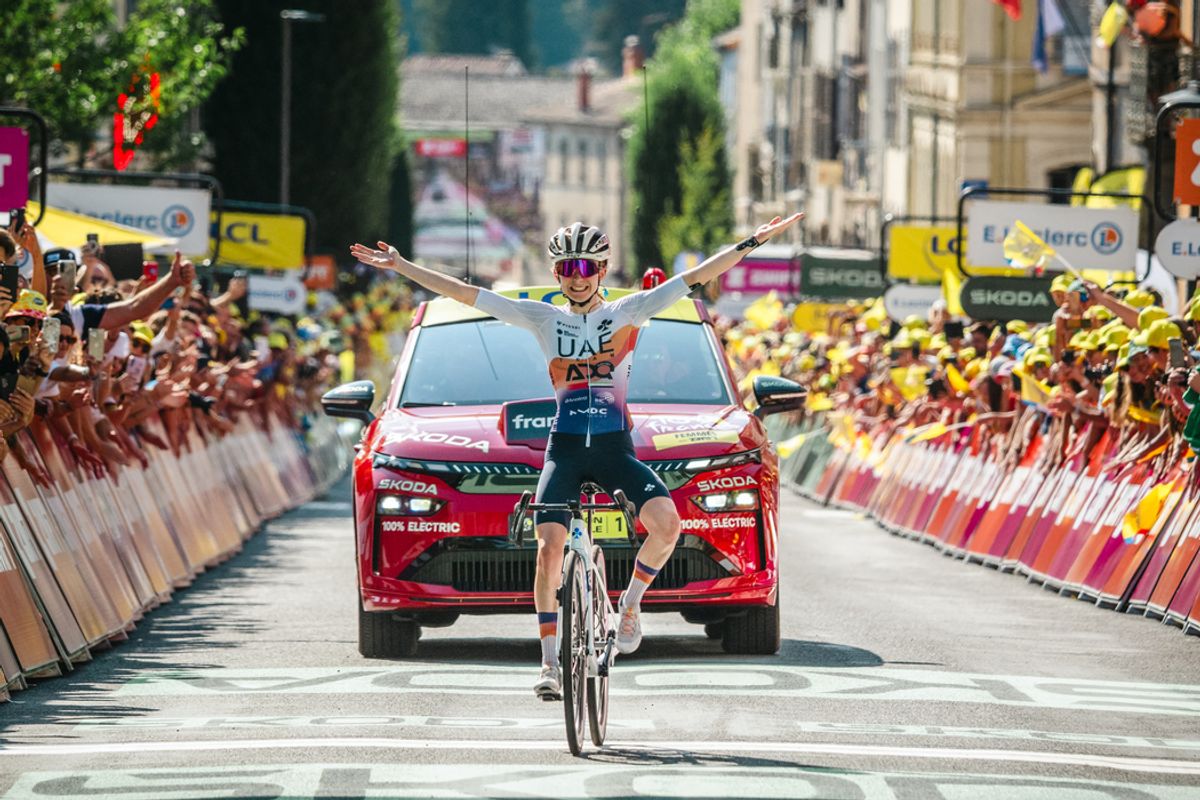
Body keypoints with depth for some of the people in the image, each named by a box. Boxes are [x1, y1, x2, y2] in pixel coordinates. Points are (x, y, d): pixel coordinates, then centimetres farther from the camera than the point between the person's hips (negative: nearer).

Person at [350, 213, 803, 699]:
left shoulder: (626, 313, 4)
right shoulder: (544, 319, 6)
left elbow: (697, 277, -1)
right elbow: (463, 293, 5)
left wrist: (754, 242, -7)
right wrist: (398, 265, 2)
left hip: (615, 447, 0)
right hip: (564, 449, 0)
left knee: (666, 521, -25)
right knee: (549, 548, -16)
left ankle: (630, 603, 2)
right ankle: (550, 664, -6)